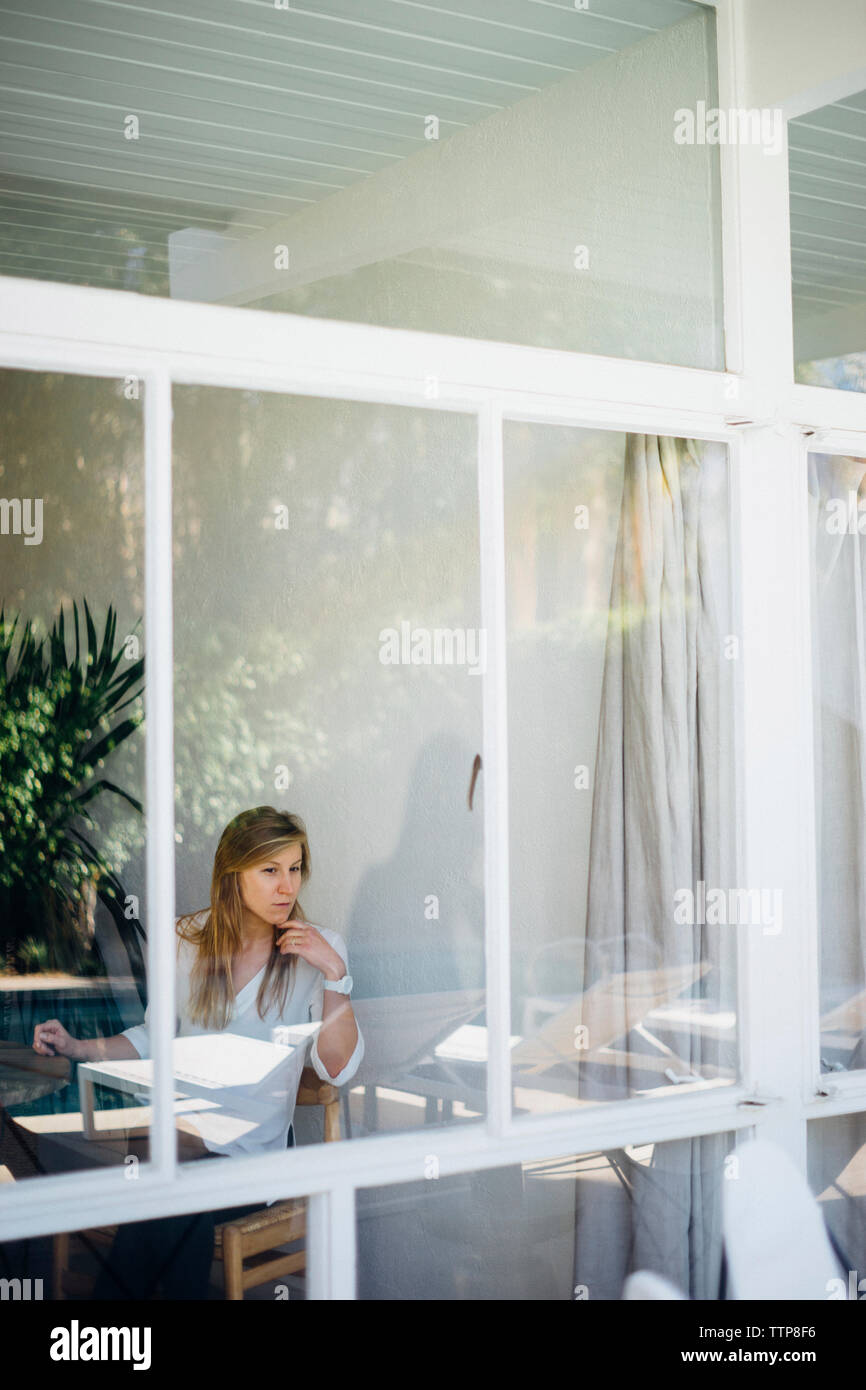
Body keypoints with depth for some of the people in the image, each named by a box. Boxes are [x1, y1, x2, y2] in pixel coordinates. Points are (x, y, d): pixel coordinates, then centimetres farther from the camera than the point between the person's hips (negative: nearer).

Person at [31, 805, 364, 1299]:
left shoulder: (320, 948, 0)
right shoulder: (189, 939, 7)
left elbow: (339, 1069, -8)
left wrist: (335, 973, -17)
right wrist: (76, 1047, 5)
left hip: (254, 1151, -2)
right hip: (178, 1130, 2)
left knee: (168, 1204, -31)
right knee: (188, 1226, -32)